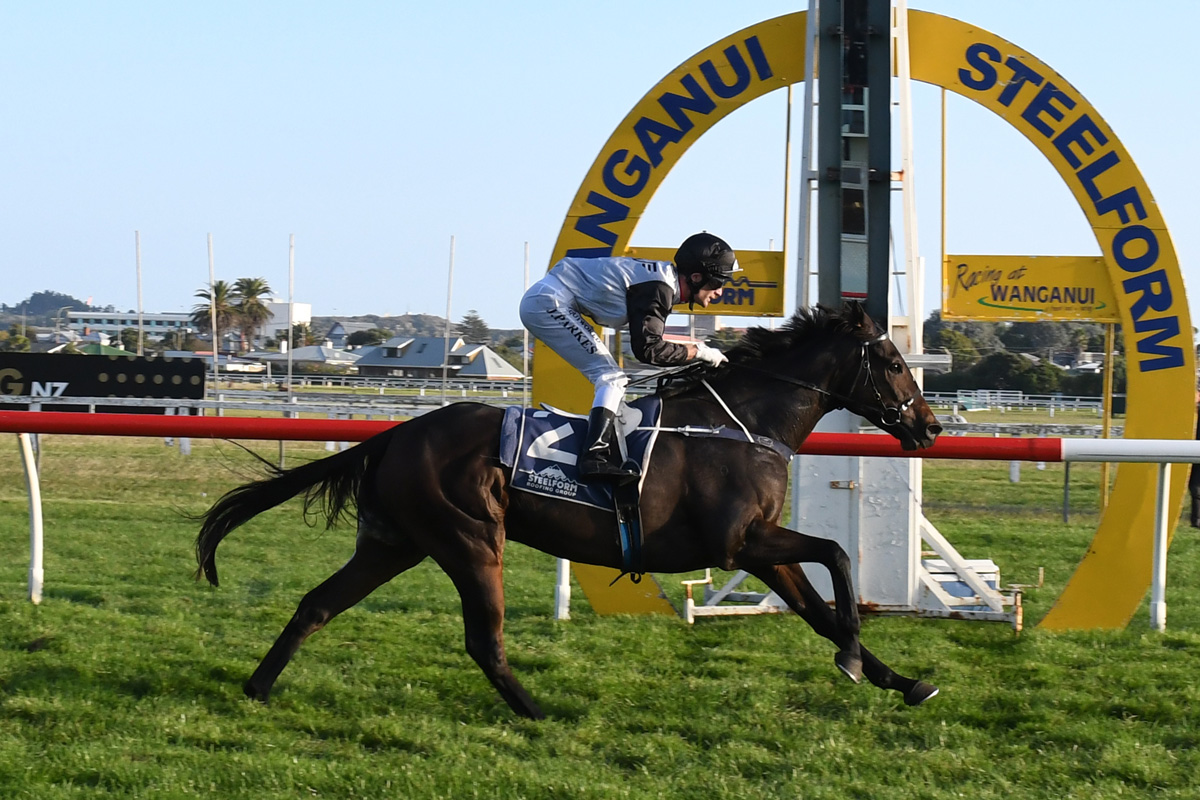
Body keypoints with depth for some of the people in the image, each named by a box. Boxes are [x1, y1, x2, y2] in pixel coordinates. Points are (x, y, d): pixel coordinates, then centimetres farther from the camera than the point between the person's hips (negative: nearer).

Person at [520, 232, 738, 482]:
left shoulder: (664, 277, 12)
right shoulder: (657, 288, -19)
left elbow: (646, 341, 20)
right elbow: (648, 348, -22)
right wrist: (698, 351, -12)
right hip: (548, 303, -10)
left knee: (609, 378, 13)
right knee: (611, 377, -14)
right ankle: (595, 458, -25)